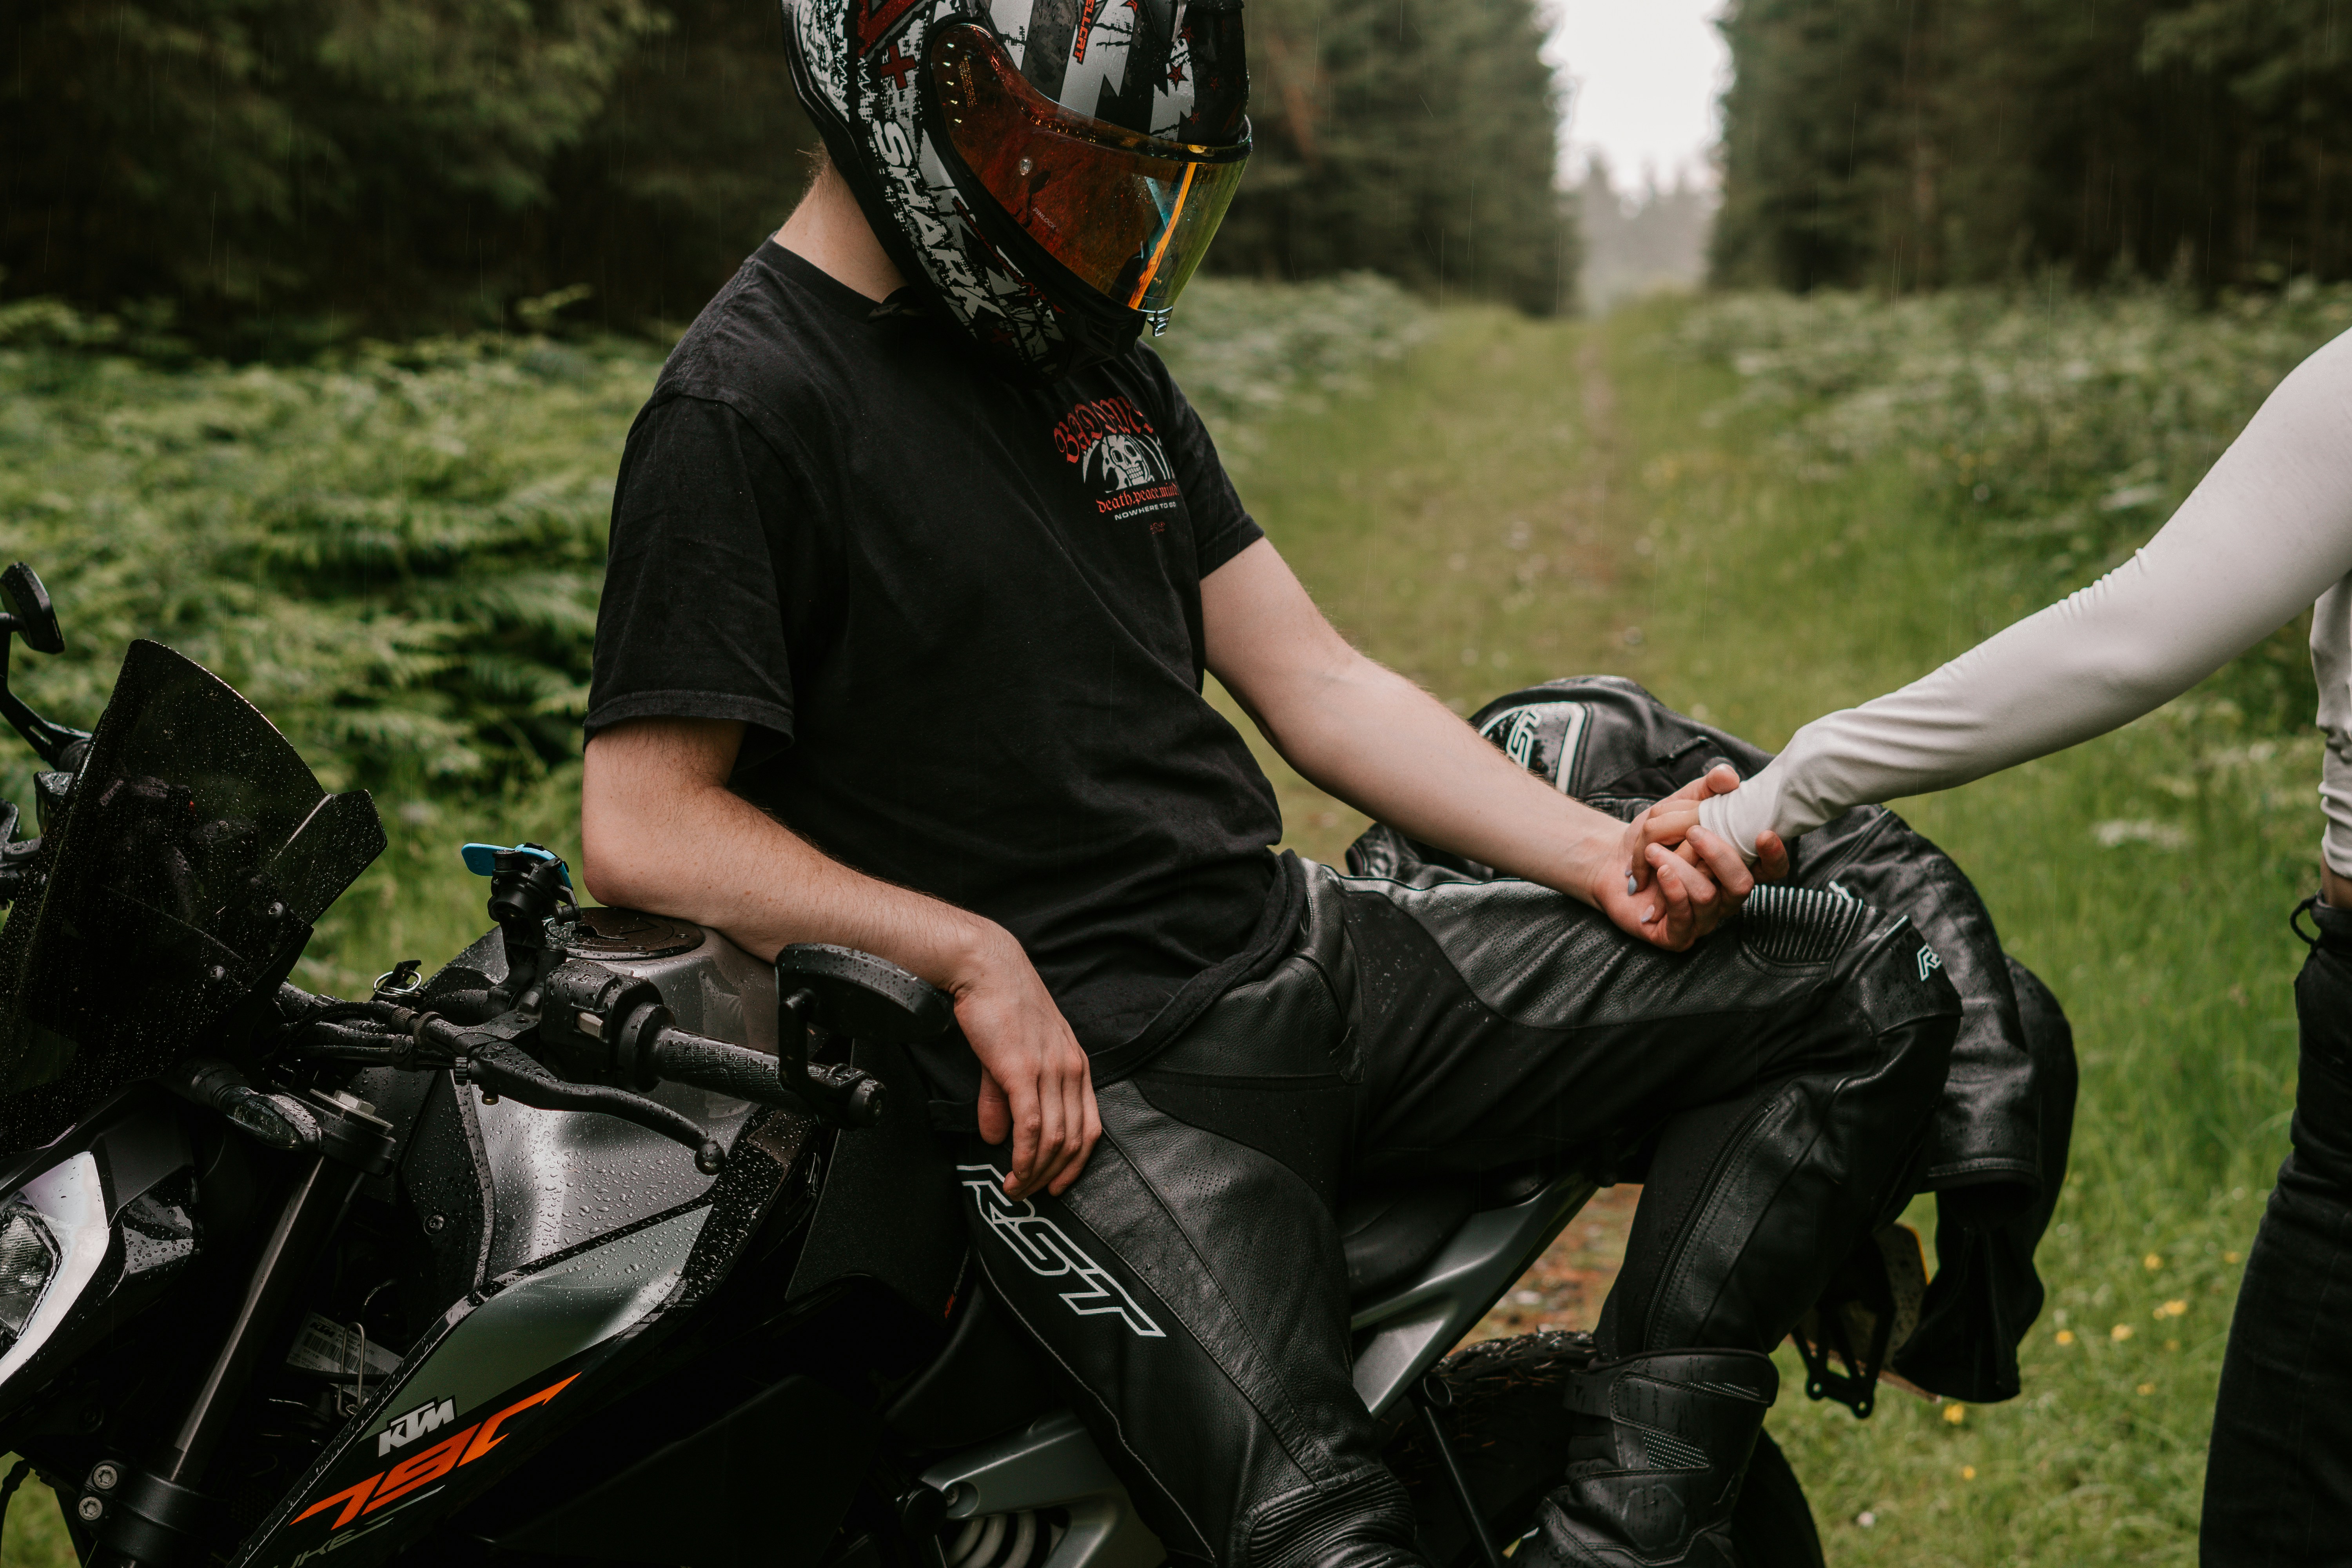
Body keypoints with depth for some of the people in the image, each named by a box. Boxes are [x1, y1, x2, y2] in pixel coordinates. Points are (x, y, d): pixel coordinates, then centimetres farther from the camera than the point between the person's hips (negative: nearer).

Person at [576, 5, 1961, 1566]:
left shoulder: (1092, 357, 18)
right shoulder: (747, 409, -8)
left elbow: (1317, 685, 15)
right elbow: (644, 829, -14)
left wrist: (1600, 853, 3)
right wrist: (976, 956, -19)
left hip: (1302, 950, 9)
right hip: (1069, 1076, -8)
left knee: (1868, 993, 0)